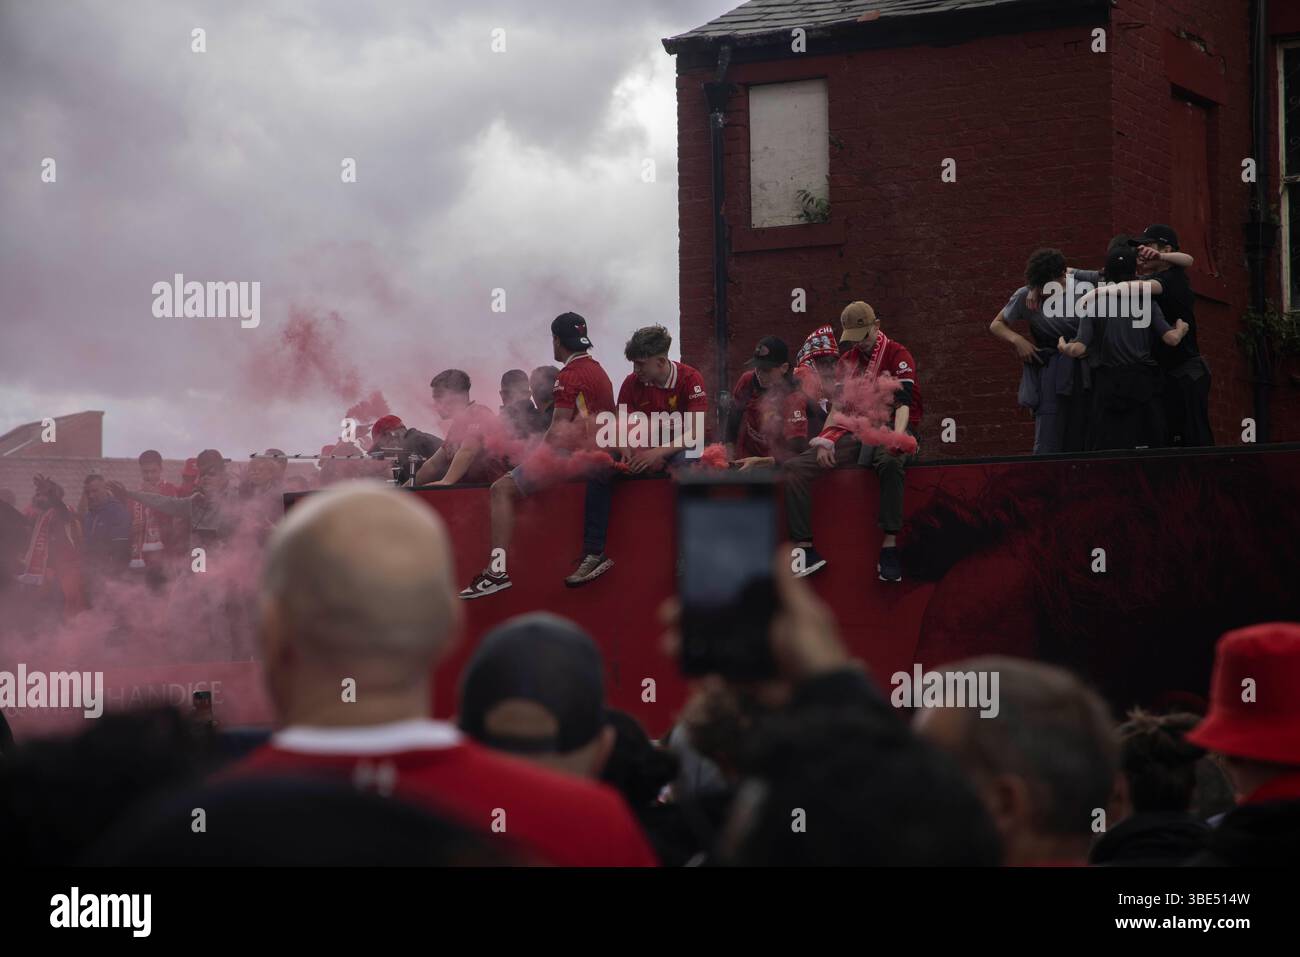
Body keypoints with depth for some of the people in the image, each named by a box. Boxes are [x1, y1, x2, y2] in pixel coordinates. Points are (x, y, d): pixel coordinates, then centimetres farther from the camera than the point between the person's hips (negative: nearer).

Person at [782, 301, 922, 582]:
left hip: (887, 430, -6)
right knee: (793, 468, -13)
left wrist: (897, 437, -32)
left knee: (890, 461, -44)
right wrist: (826, 441, -2)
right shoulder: (847, 361, 17)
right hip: (853, 434, 6)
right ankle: (804, 550, -20)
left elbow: (903, 401, -14)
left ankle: (889, 549, -40)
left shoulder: (897, 355, -2)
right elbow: (838, 406, 15)